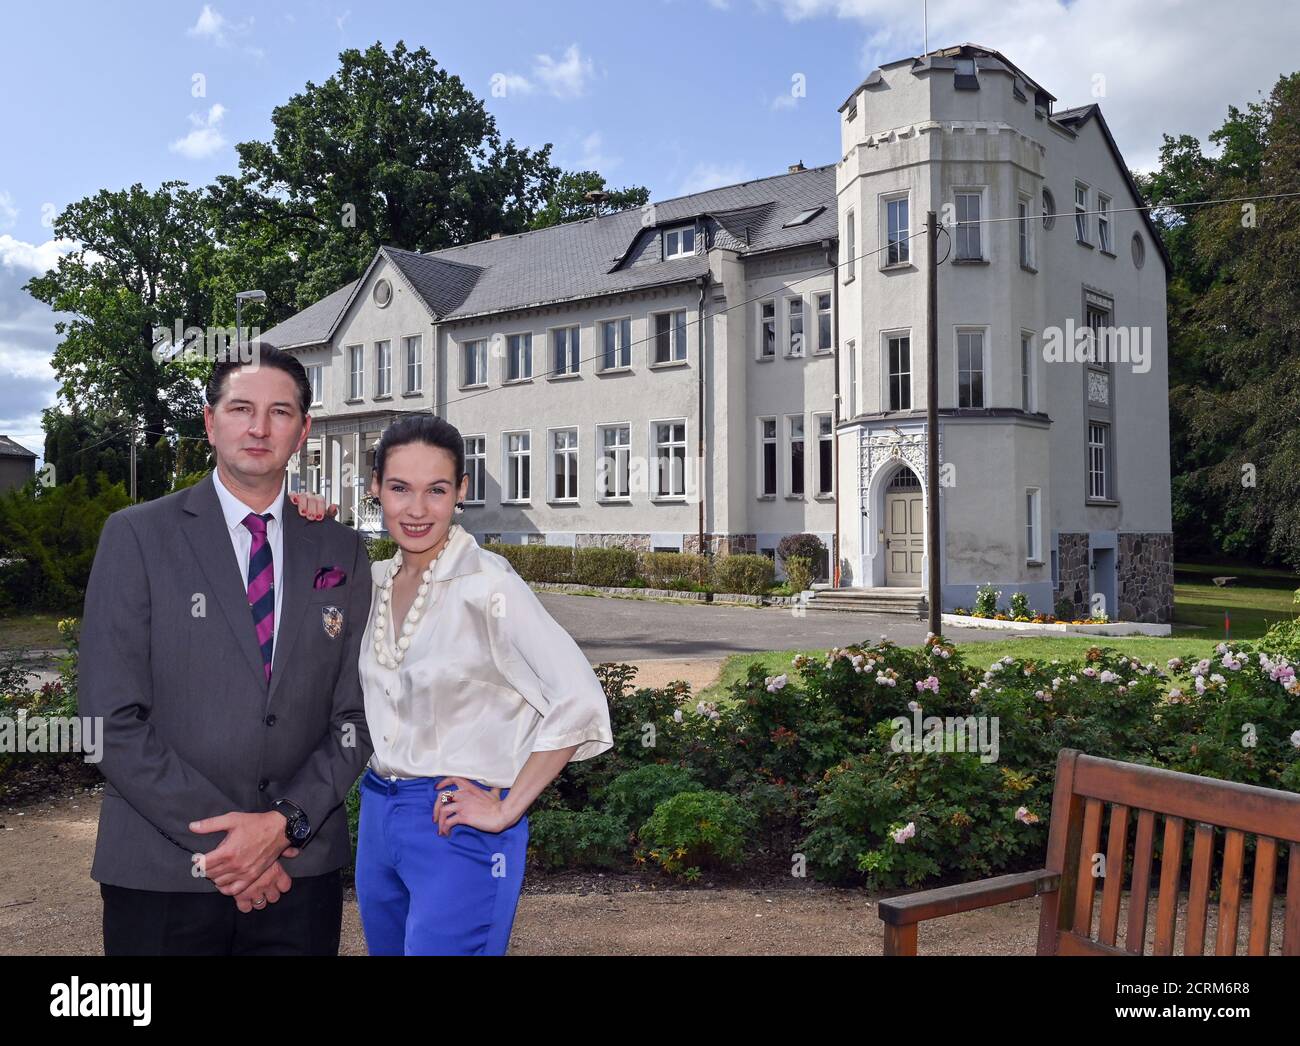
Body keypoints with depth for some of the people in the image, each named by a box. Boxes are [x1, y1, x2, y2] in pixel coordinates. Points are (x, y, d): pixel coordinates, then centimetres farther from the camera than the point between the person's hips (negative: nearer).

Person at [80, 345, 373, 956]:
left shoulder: (341, 553, 5)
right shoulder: (136, 535, -3)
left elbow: (355, 716, 4)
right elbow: (113, 719, -8)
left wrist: (286, 823, -9)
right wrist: (218, 840, -12)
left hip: (302, 871, 2)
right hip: (164, 872, -2)